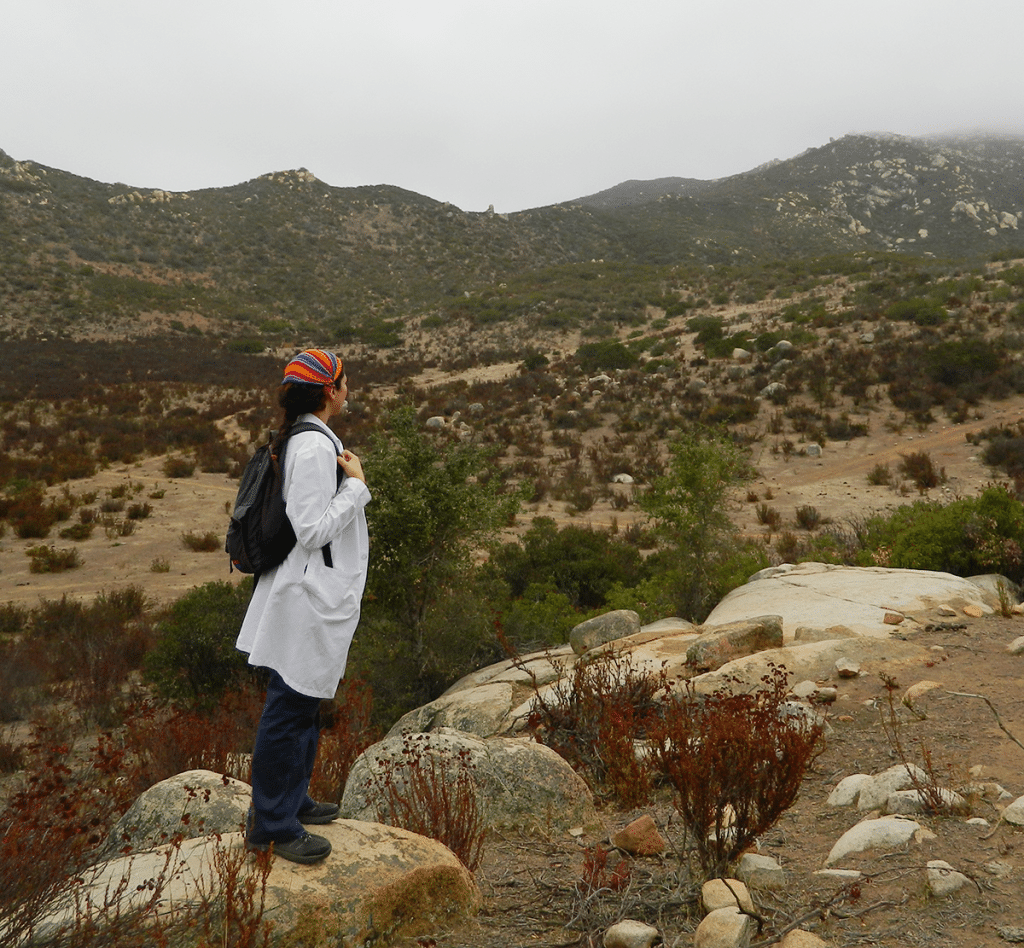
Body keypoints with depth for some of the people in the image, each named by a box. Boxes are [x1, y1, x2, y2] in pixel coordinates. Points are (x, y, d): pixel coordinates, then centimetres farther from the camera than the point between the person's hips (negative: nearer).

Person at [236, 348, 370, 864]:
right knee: (289, 709, 1)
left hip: (316, 597, 11)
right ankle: (272, 823, 13)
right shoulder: (313, 446, -20)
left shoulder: (308, 439, 11)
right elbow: (312, 530, -24)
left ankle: (290, 801, 35)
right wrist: (356, 484, -17)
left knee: (304, 704, 21)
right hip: (309, 597, -11)